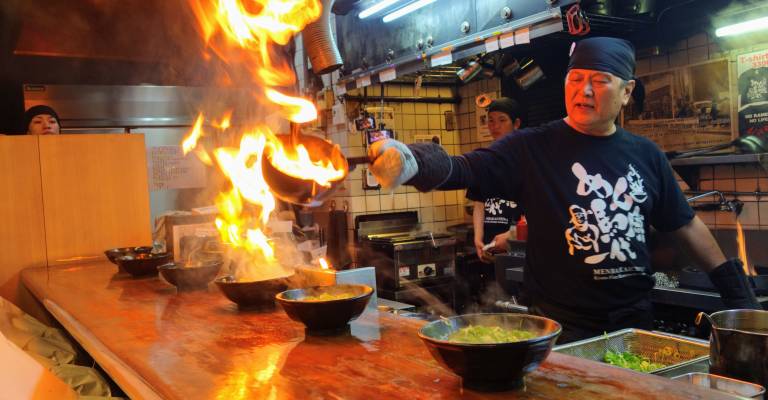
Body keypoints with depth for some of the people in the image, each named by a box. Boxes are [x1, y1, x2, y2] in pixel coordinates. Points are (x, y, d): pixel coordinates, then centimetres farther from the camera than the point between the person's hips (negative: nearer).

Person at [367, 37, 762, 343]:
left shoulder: (646, 155, 4)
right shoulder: (532, 148, -8)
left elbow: (686, 226, 12)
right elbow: (462, 170, -19)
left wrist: (737, 291, 12)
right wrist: (412, 162, -39)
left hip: (634, 322, 4)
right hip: (560, 327, -4)